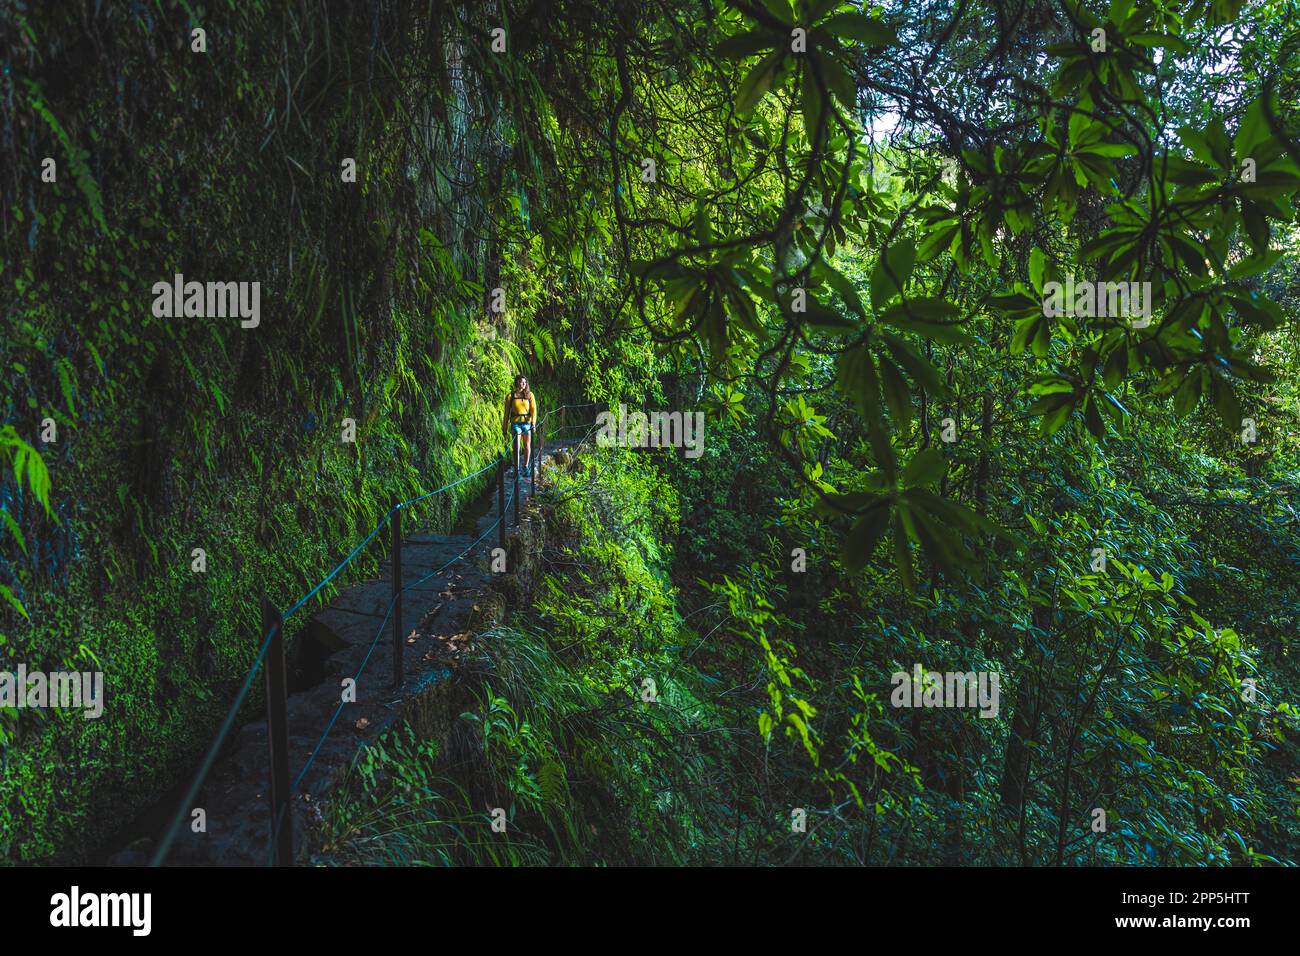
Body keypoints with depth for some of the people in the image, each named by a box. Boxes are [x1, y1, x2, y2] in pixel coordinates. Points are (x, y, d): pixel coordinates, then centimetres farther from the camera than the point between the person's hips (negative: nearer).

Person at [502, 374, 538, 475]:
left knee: (527, 447, 9)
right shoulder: (511, 396, 2)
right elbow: (507, 412, 7)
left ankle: (526, 467, 26)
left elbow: (533, 409, -1)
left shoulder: (530, 395, 5)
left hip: (527, 423, 2)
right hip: (516, 423, -2)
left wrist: (533, 422, -14)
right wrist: (505, 428, 8)